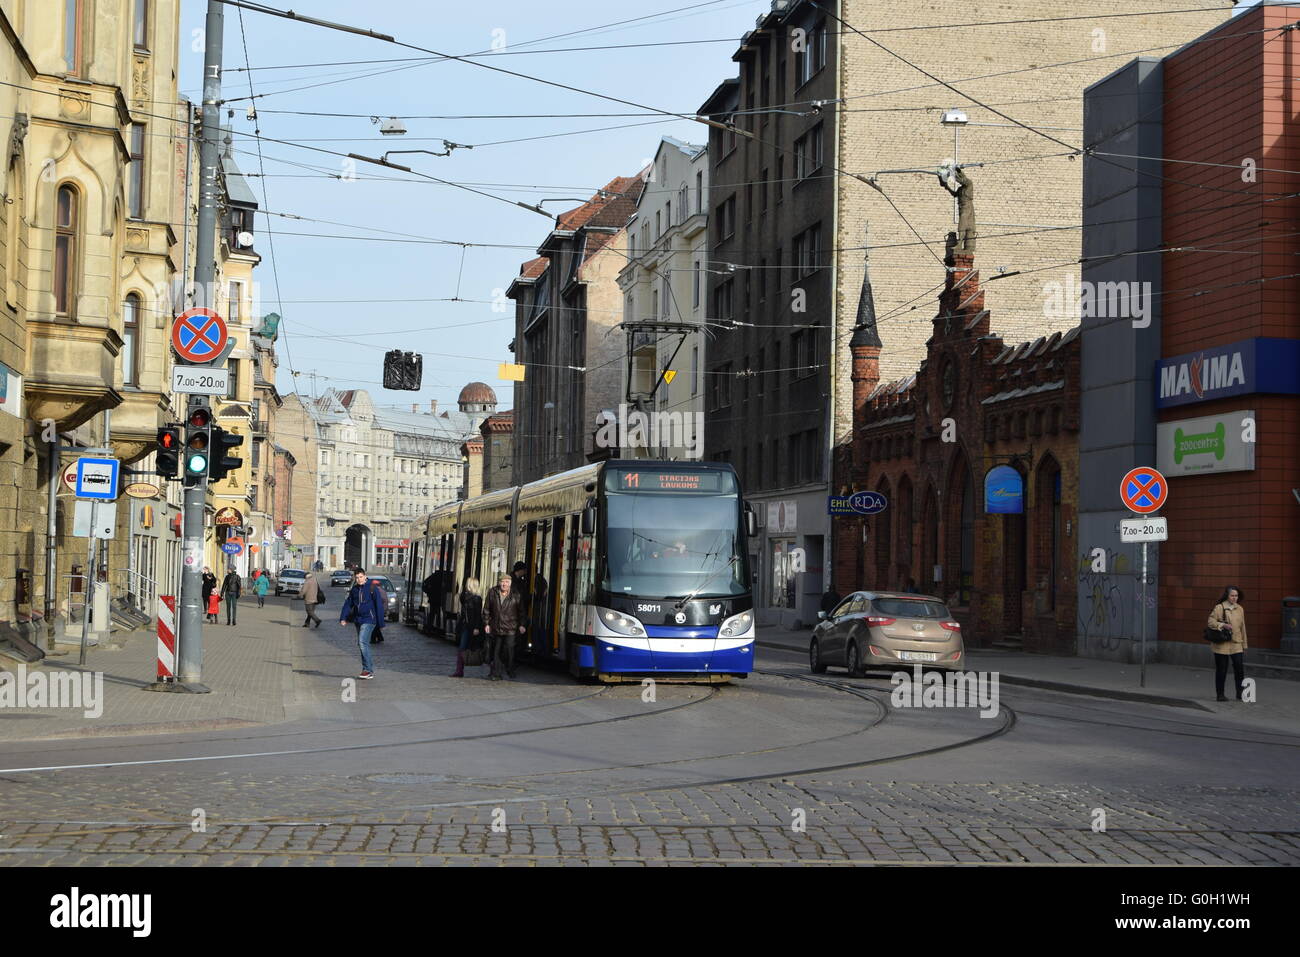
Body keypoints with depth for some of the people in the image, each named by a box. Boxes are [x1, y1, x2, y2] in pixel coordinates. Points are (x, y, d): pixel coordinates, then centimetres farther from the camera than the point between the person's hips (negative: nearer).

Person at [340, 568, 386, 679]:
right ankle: (370, 670, 16)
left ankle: (367, 669, -16)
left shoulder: (372, 588, -7)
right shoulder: (354, 590, 10)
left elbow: (379, 605, -7)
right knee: (361, 644, 9)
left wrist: (380, 622, -9)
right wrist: (343, 618, 1)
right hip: (358, 620, 7)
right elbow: (348, 604, 13)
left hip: (368, 620, -7)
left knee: (362, 642, -19)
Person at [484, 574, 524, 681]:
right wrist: (487, 623, 4)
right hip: (496, 628, 2)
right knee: (496, 651, 8)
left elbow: (520, 612, 6)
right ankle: (496, 674, 16)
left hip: (510, 629, -2)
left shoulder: (515, 596, -1)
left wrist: (521, 625, -3)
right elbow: (487, 610, 10)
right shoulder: (492, 593, 3)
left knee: (509, 649, -12)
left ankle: (510, 672, 6)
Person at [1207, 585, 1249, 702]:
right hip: (1222, 644, -4)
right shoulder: (1219, 607, -5)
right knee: (1221, 670, 3)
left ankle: (1240, 694, 6)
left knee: (1239, 669, -4)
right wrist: (1223, 625, -20)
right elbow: (1210, 622, -6)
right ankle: (1220, 694, 13)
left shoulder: (1240, 609, 10)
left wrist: (1244, 644, 17)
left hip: (1236, 644, 4)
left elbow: (1242, 627, 17)